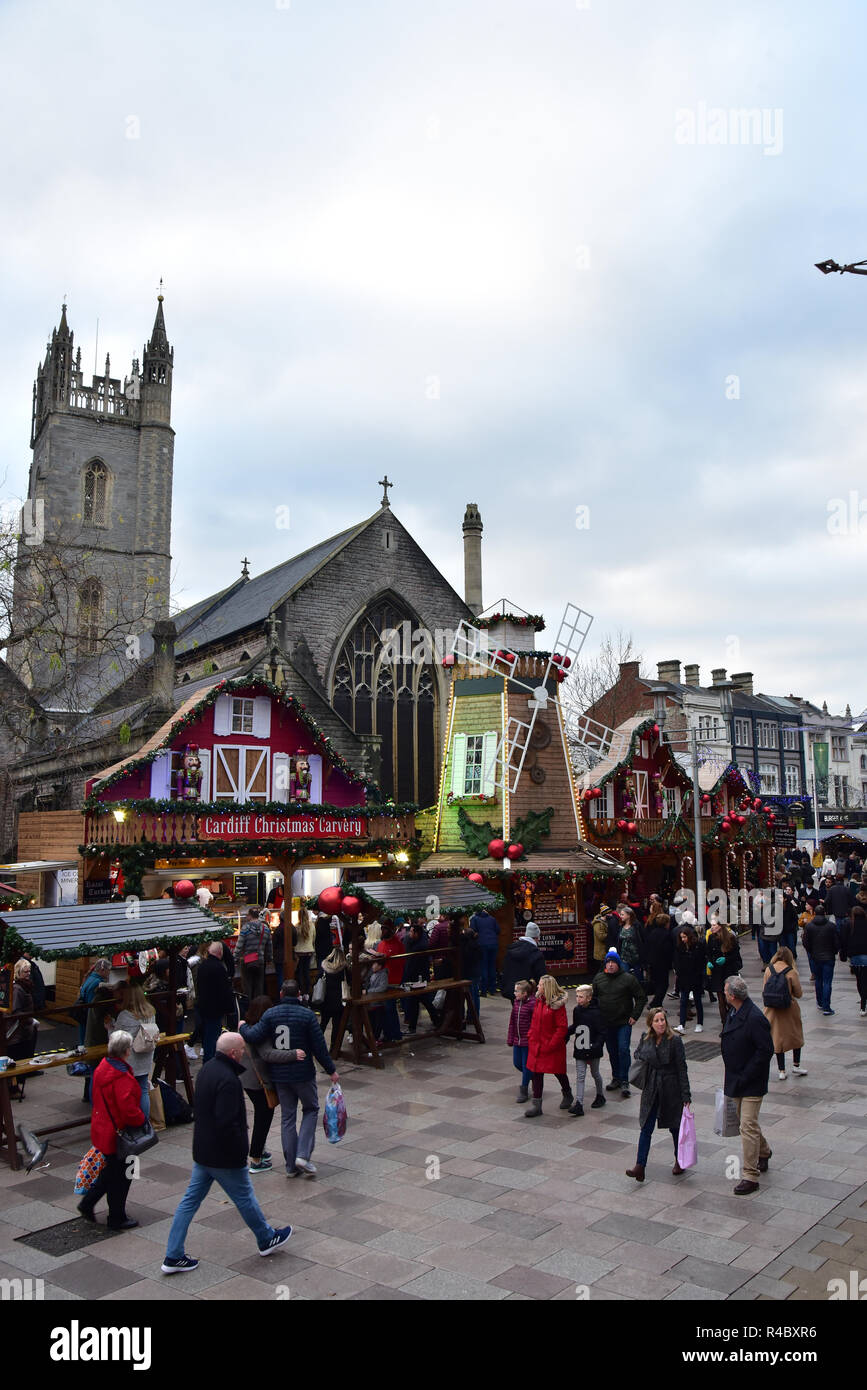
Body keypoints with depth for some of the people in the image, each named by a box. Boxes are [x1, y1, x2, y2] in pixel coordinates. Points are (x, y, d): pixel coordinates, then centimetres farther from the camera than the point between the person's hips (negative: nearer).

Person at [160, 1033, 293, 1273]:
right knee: (245, 1198, 11)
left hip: (201, 1152, 8)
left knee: (191, 1199, 13)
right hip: (223, 1157, -8)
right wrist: (240, 1152, -18)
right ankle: (267, 1239, 30)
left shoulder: (208, 1068, 3)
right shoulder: (228, 1081, -28)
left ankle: (173, 1257, 17)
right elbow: (227, 1124, -30)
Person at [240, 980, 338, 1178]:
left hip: (279, 1074, 3)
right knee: (311, 1109, 16)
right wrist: (331, 1070, 1)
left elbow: (253, 1037, -12)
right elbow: (319, 1048, -9)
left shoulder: (270, 1014, -3)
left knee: (287, 1116, 13)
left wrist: (243, 1027, 10)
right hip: (303, 1074, -3)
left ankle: (291, 1165, 16)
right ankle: (303, 1155, 1)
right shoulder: (307, 1015, -10)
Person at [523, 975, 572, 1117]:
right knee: (536, 1073, 4)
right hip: (537, 1045, 6)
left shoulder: (557, 1004, -18)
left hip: (553, 1047, -6)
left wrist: (551, 1044, -19)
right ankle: (536, 1104, 11)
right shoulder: (539, 1001, 4)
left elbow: (562, 1027, -18)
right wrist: (532, 1035, 6)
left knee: (558, 1072, 11)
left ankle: (568, 1095, 37)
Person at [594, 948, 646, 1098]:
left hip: (624, 1023, -4)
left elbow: (641, 998, 0)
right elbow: (593, 997, 17)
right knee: (612, 1051, 12)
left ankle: (624, 1082, -5)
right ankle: (616, 1078, 25)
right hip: (606, 1024, 4)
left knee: (623, 1050, -11)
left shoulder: (628, 978, -7)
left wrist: (634, 1015, -7)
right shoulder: (599, 978, 4)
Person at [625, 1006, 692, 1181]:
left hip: (671, 1090, -3)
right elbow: (637, 1054, 18)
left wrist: (686, 1095, -12)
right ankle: (640, 1167, -3)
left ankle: (680, 1161, 34)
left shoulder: (674, 1040, -12)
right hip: (651, 1091, 3)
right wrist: (641, 1060, -6)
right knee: (646, 1128, -1)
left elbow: (682, 1069, -11)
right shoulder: (646, 1039, 0)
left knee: (675, 1127, 13)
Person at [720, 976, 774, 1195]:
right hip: (736, 1080, 9)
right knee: (744, 1122, 22)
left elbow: (766, 1050, -22)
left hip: (751, 1084, -9)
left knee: (748, 1127, -7)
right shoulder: (733, 1013, 5)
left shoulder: (755, 1018, -23)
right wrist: (729, 1078, 12)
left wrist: (745, 1077, -20)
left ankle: (750, 1177, -1)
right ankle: (764, 1153, 46)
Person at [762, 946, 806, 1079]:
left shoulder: (768, 970, -6)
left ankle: (781, 1070, 15)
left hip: (772, 1010, 2)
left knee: (777, 1037, 11)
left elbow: (763, 991, -1)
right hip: (789, 1009, -2)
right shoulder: (791, 972, -13)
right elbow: (799, 994, -7)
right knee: (795, 1035, 19)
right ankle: (796, 1065, 24)